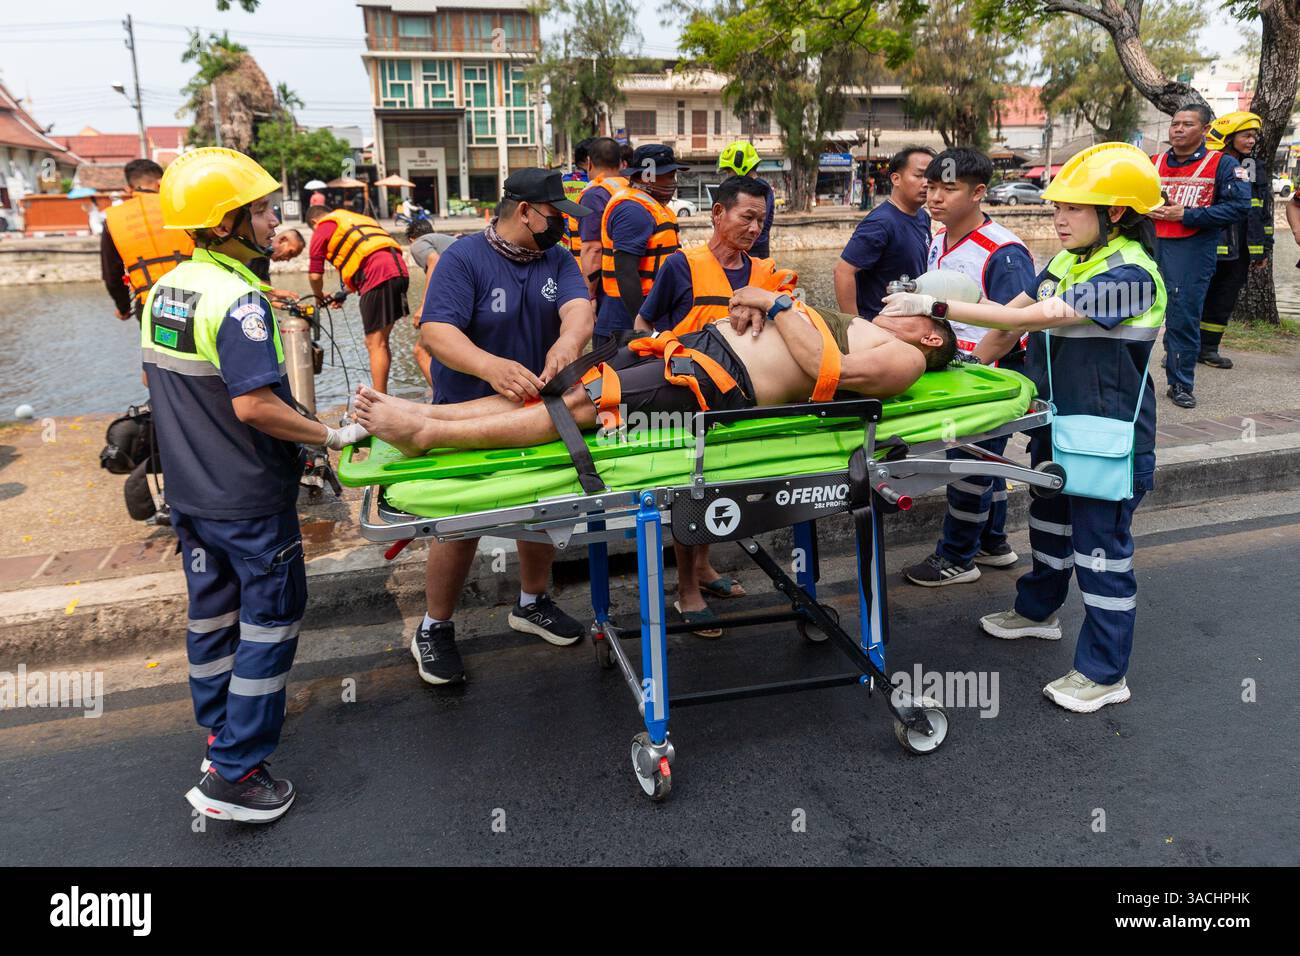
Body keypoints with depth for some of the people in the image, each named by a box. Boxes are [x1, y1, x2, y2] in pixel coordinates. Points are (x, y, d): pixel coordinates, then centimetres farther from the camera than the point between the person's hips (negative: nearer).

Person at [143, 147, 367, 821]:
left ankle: (220, 732, 38)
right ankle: (233, 774, 8)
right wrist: (332, 436, -19)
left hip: (189, 491, 9)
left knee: (211, 611, 21)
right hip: (248, 499, -9)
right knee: (270, 621, 3)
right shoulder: (236, 298, -22)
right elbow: (254, 405, -28)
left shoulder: (163, 290, 6)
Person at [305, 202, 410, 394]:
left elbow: (315, 275, 9)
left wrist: (320, 295, 29)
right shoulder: (356, 218, 34)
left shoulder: (322, 229, 12)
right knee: (380, 342, 15)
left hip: (379, 277, -7)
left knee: (375, 344, -4)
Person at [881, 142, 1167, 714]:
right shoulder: (1066, 261, 3)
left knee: (1101, 548, 2)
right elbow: (1015, 312, 7)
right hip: (1057, 424, 9)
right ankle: (1038, 610, 47)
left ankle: (1104, 673, 17)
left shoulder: (1129, 273, -24)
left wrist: (935, 306, -32)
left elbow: (1026, 318, -31)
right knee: (1049, 522, 25)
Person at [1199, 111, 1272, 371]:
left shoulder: (1257, 169, 13)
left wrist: (1264, 248, 15)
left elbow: (1264, 212, 18)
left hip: (1240, 252, 6)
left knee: (1224, 302, 10)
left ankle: (1208, 348, 20)